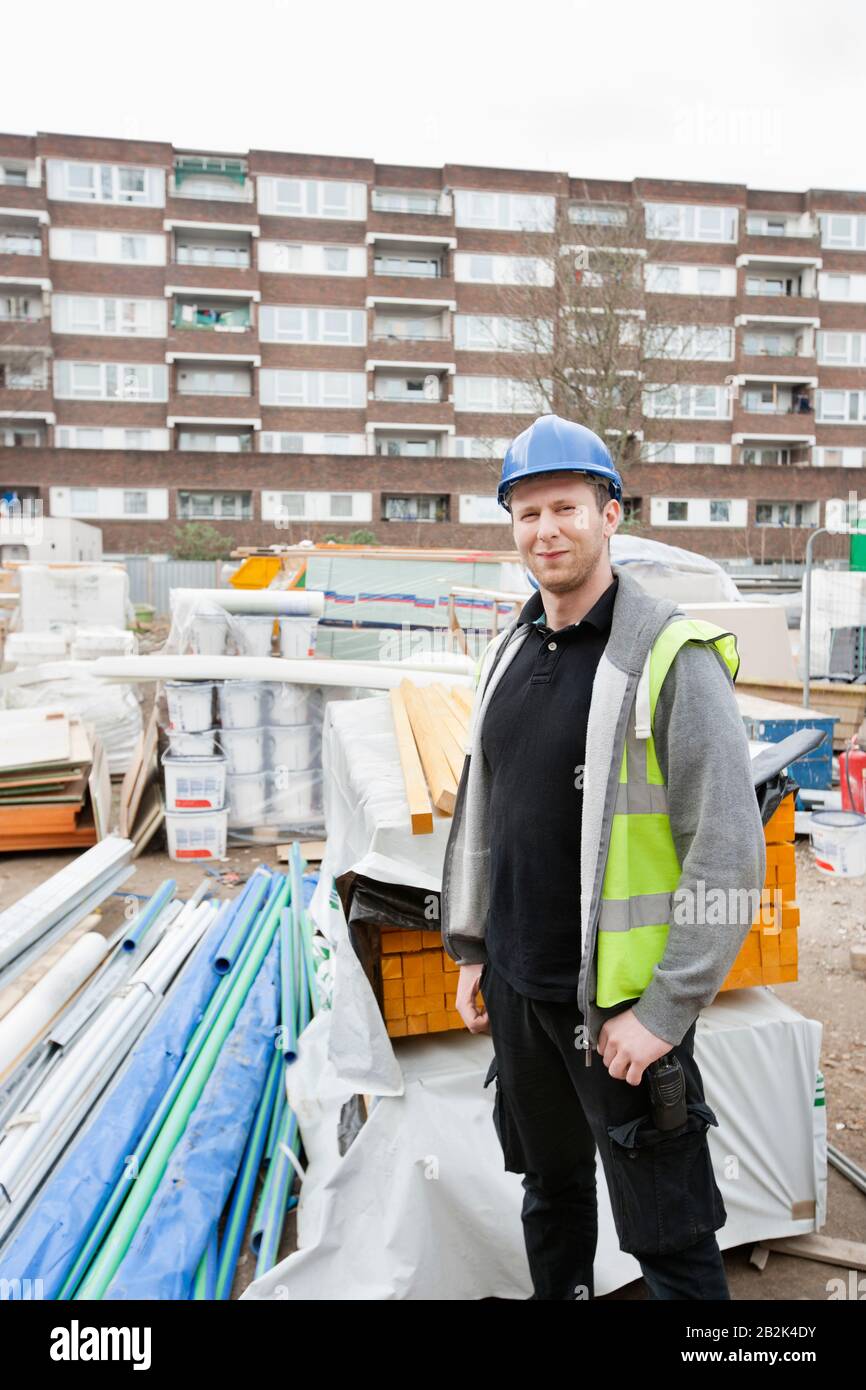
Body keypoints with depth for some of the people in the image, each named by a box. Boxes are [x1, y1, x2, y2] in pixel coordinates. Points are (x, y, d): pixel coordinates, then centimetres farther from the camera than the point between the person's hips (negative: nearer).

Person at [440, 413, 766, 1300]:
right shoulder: (510, 653, 7)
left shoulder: (673, 658, -16)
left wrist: (665, 1012, -17)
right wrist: (472, 950, 15)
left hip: (620, 1005, -6)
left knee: (668, 1238, 7)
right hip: (516, 986, 7)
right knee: (551, 1191, 25)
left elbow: (728, 855, -18)